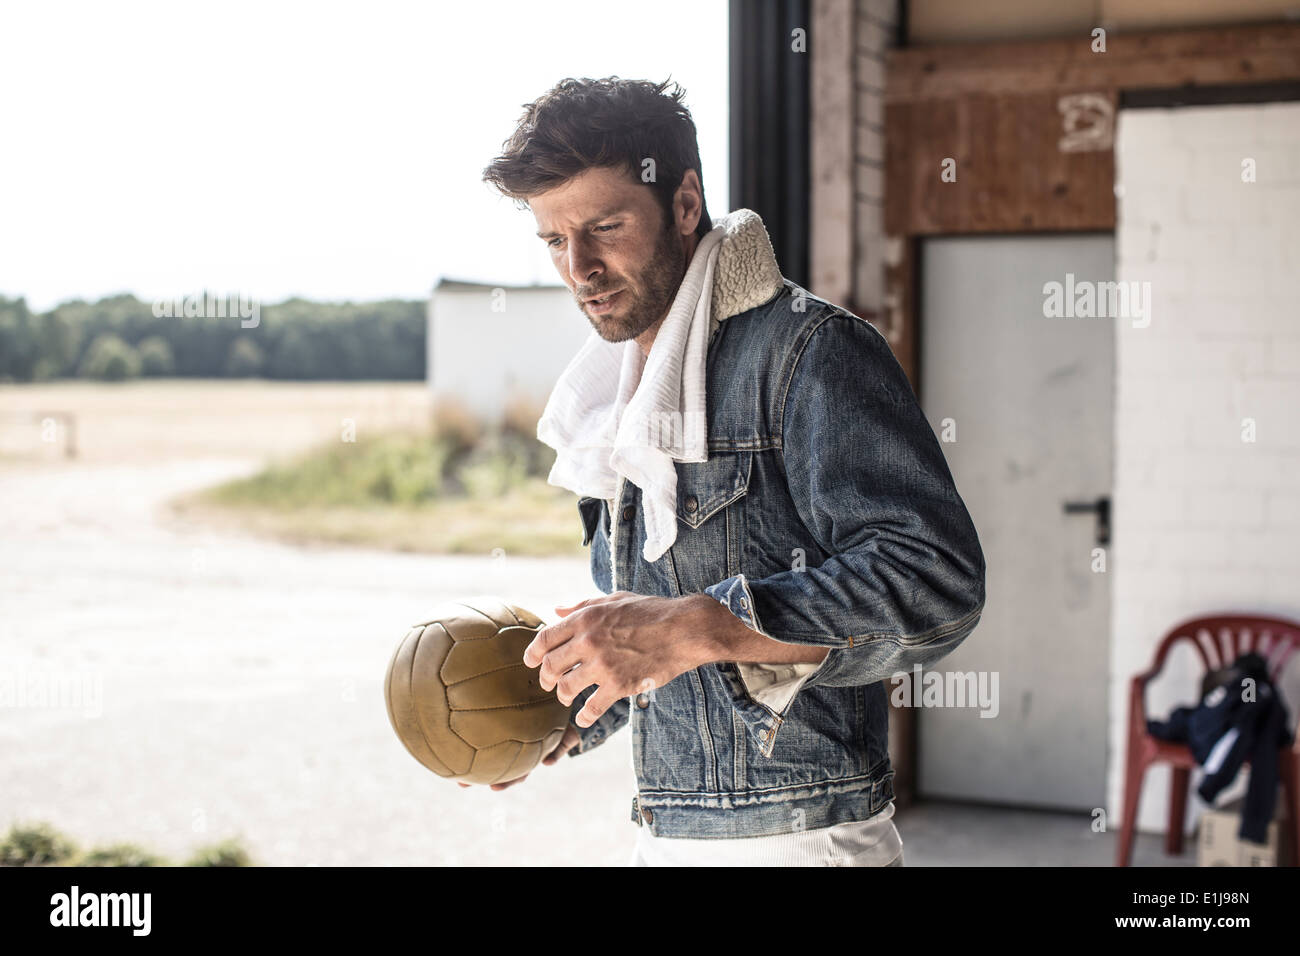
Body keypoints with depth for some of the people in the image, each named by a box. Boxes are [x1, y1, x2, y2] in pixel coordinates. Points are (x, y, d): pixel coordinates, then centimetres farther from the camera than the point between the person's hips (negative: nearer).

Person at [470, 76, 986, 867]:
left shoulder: (809, 349, -12)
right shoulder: (615, 399, 14)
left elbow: (938, 583, -25)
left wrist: (697, 629, -31)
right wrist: (562, 723, 7)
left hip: (799, 840, -7)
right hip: (666, 837, 8)